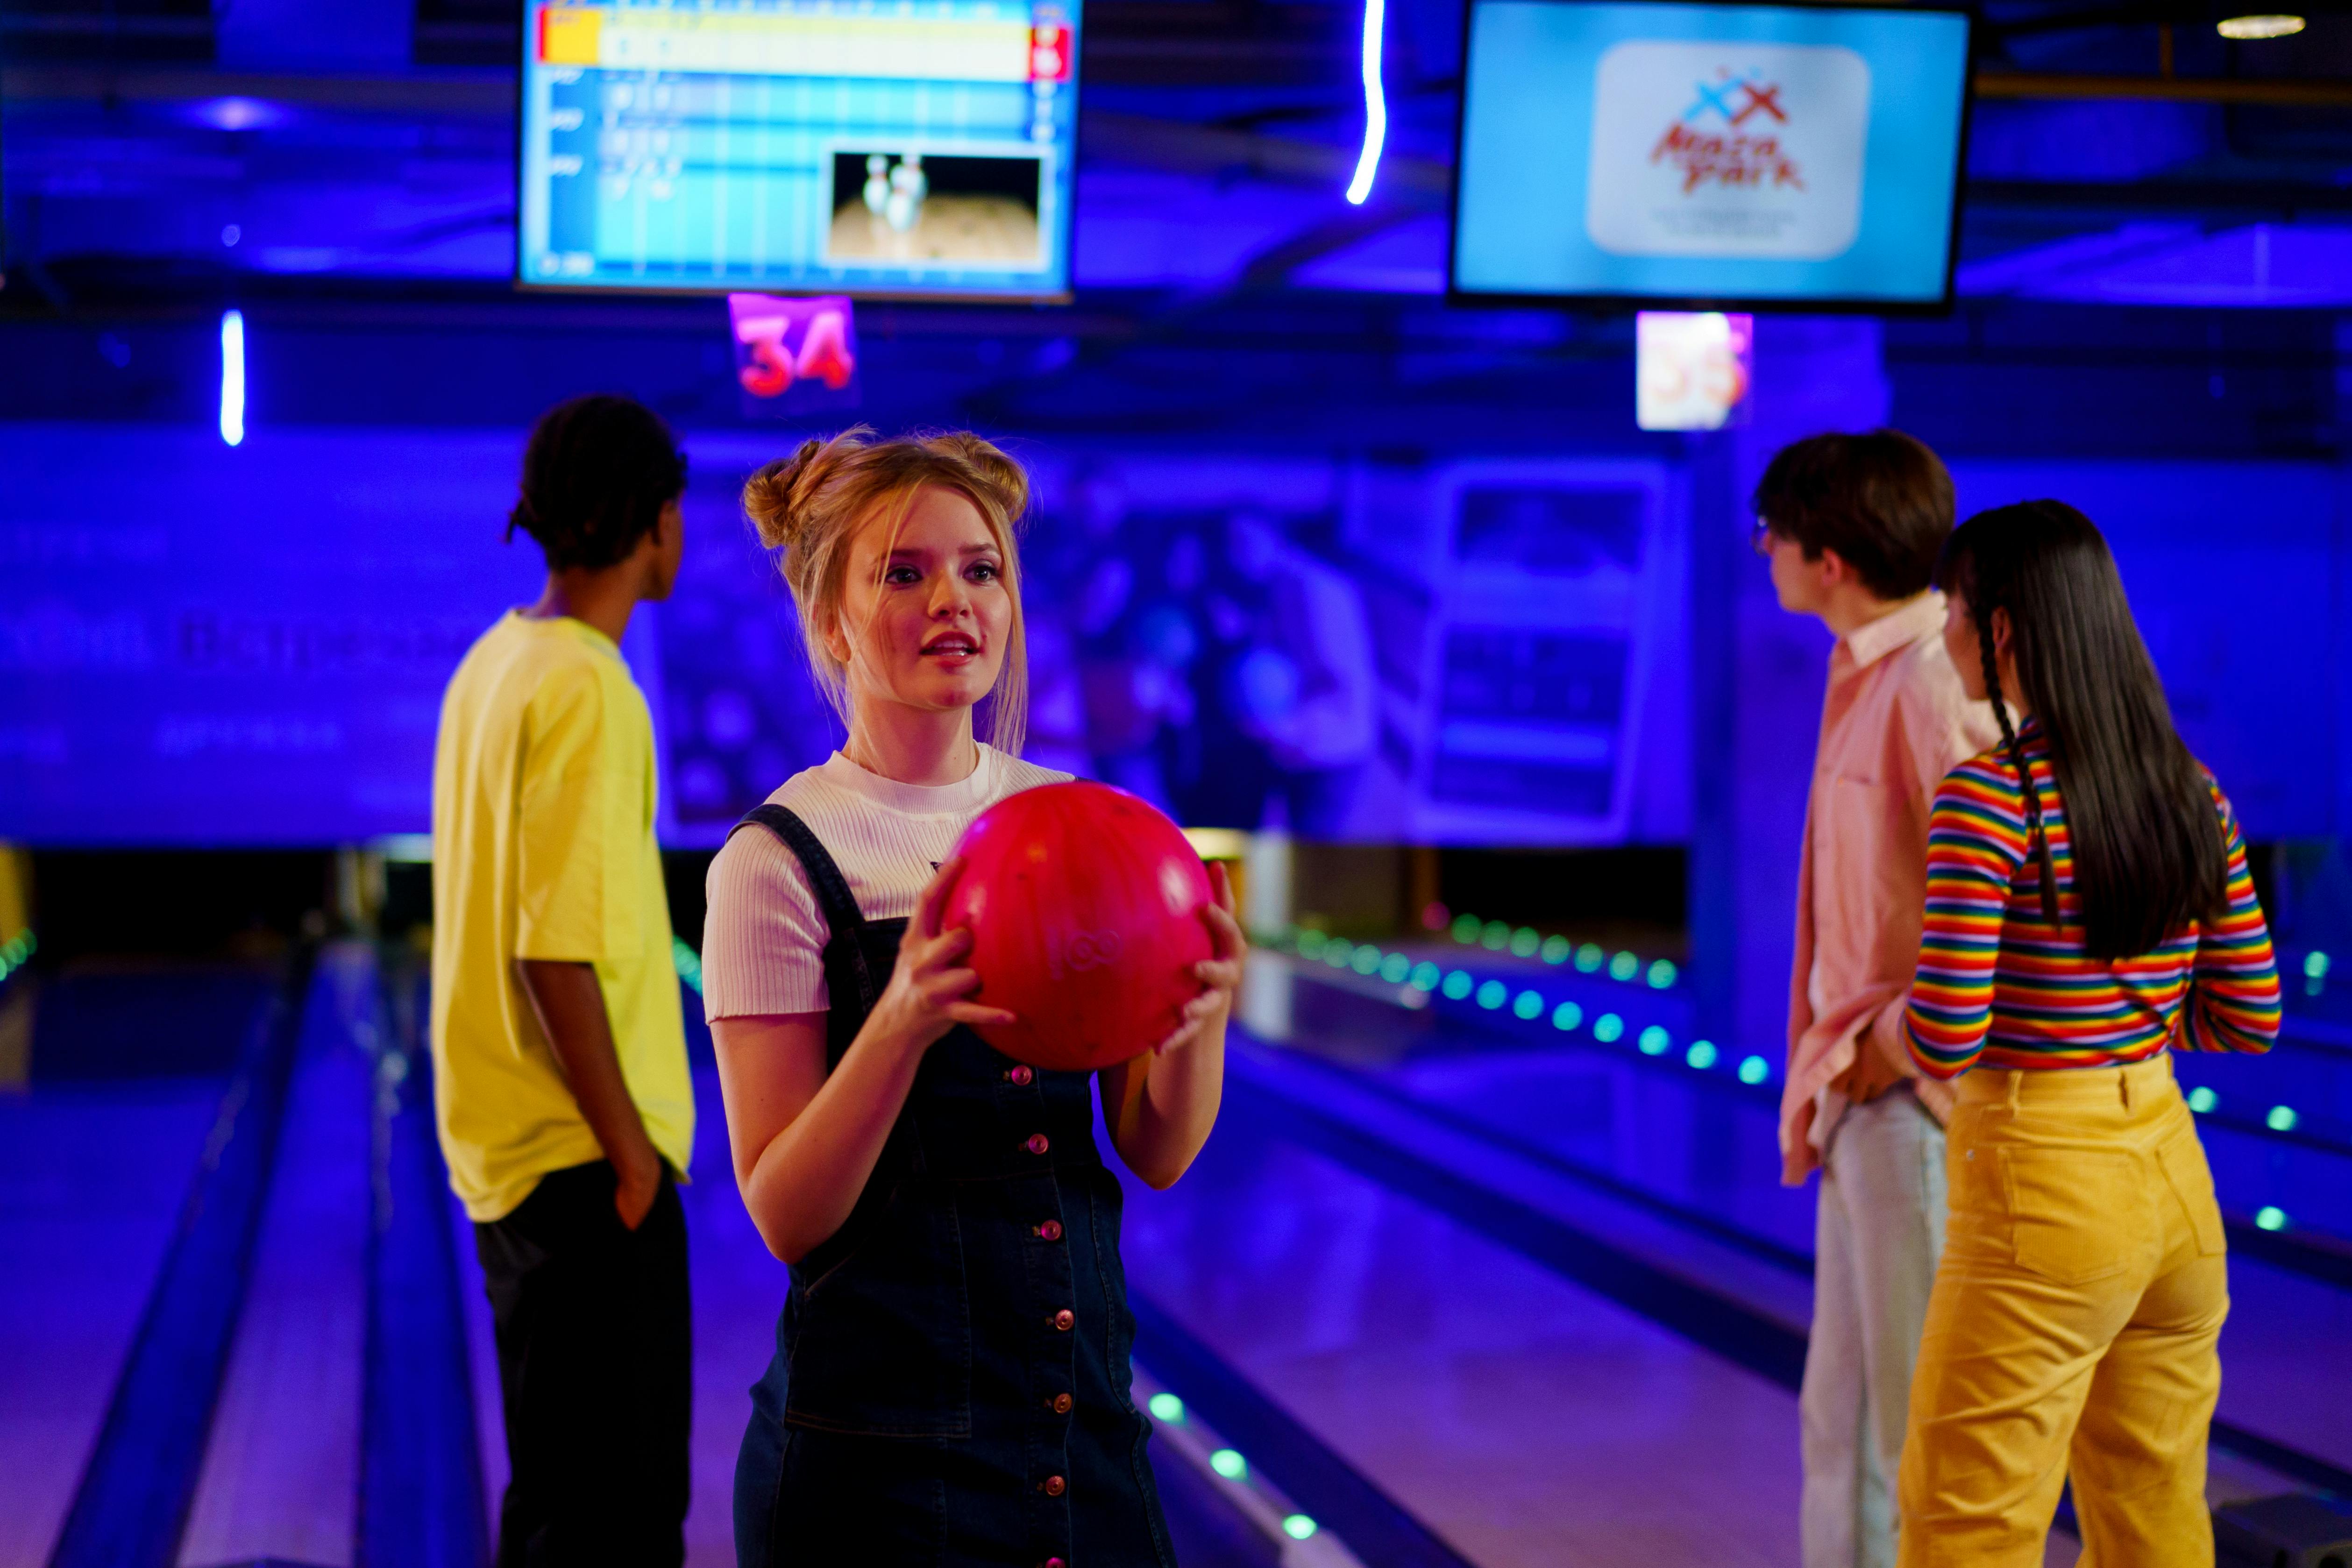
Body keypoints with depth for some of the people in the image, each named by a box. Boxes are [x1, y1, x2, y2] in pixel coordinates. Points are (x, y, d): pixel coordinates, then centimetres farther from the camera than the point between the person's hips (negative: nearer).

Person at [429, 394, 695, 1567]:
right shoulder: (587, 690, -18)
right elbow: (558, 950, -23)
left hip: (507, 1148, 9)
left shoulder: (494, 665, 10)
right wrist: (629, 1150, -16)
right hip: (579, 1162, -9)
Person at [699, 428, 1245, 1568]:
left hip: (1083, 1401, 4)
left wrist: (1200, 1014, -18)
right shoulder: (779, 864, -10)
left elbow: (1159, 1154, 2)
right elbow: (786, 1215, -13)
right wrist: (903, 1022, -28)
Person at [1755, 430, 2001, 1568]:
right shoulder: (1866, 675, 12)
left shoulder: (1932, 686, -19)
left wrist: (1894, 1047, -17)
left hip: (1916, 1099, -10)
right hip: (1861, 1099, 10)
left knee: (1921, 1424, 0)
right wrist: (1828, 1070, 12)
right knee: (1842, 1419, 19)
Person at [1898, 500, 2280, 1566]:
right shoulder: (2189, 790, 5)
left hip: (2046, 1190, -7)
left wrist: (1897, 1016, 2)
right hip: (2176, 1180, 8)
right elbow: (2251, 1017, 8)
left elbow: (1944, 1044, -19)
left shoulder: (1990, 799, -16)